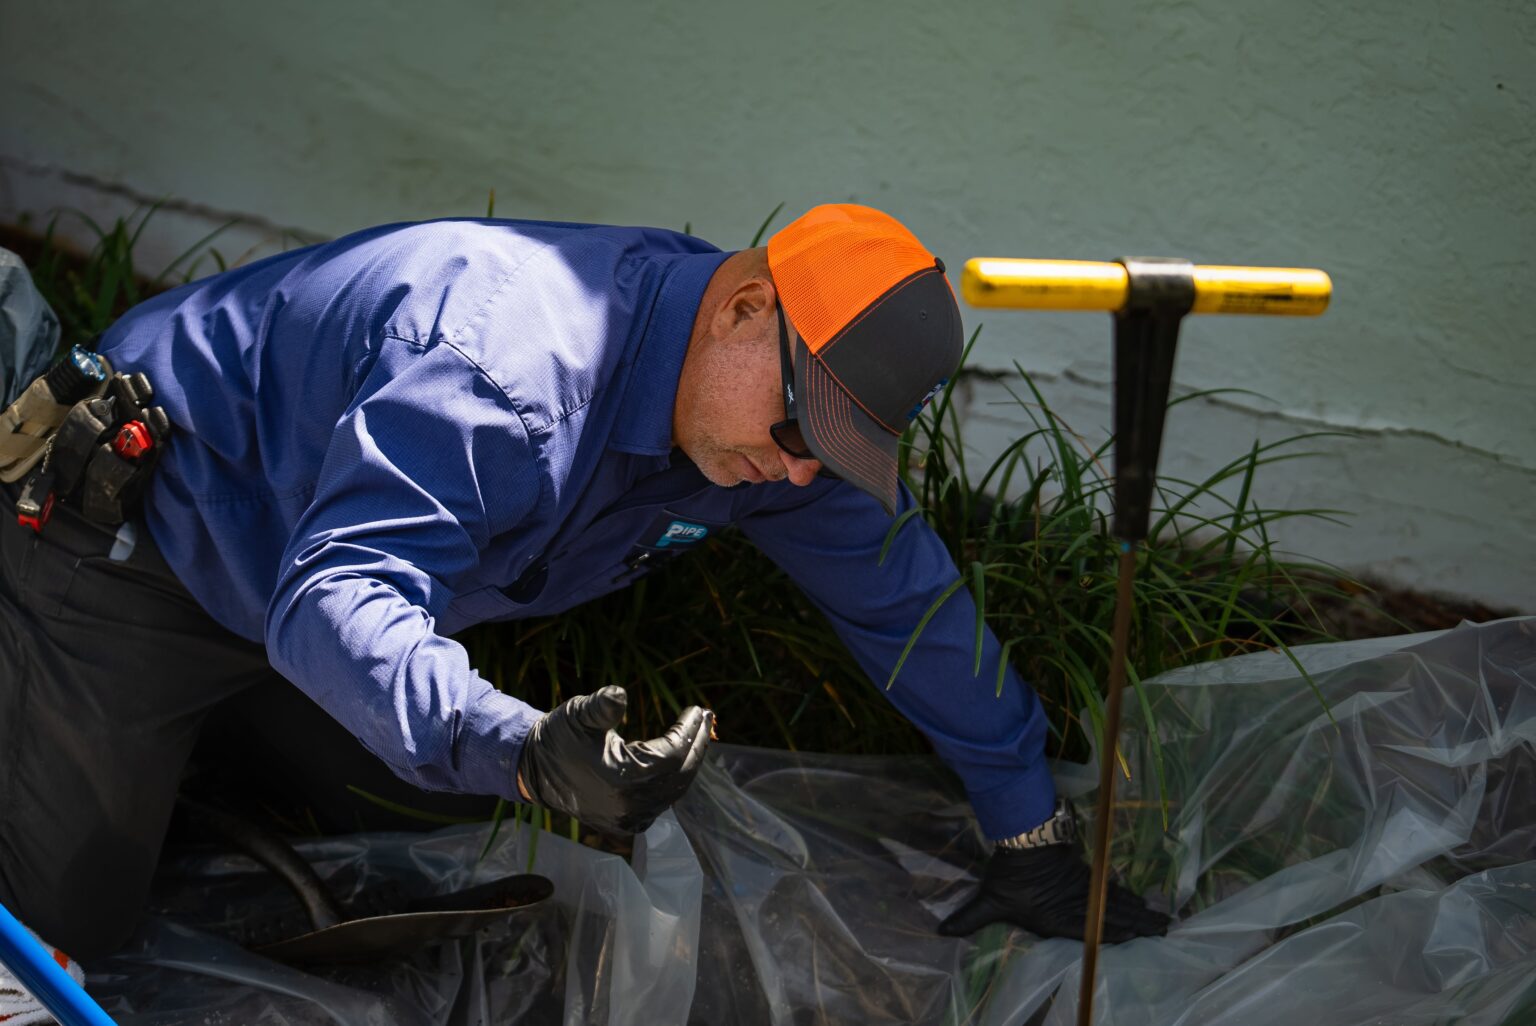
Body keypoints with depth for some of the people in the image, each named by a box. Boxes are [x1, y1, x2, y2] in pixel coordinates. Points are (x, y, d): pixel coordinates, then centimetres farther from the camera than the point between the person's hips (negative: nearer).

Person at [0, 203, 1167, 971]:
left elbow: (905, 596, -3)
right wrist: (523, 752, -63)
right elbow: (337, 601, -46)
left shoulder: (773, 414, -14)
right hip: (135, 537, -8)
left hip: (291, 594, 8)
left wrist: (1034, 834, 1)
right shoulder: (507, 363, -40)